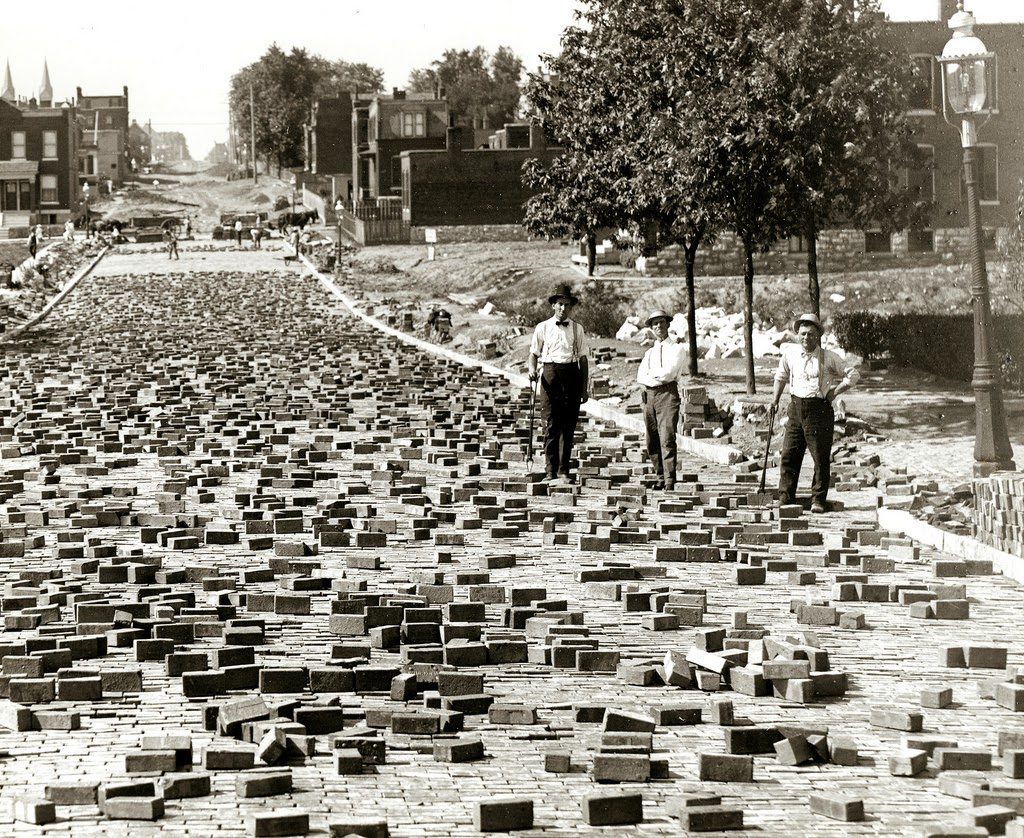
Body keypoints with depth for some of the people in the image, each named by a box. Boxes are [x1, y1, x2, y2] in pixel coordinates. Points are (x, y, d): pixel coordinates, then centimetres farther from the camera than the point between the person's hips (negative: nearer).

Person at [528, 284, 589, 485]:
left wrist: (585, 388, 9)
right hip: (550, 372, -1)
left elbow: (583, 358, 13)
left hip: (571, 374, 1)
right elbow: (534, 353, 11)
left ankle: (563, 471, 3)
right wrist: (532, 370, -11)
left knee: (568, 426, 0)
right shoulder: (543, 327, 9)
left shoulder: (577, 329, 12)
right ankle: (550, 470, -2)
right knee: (550, 423, -5)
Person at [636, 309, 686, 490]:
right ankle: (660, 477, 14)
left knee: (667, 439, -14)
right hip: (648, 394, 6)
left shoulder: (676, 349, 6)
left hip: (668, 394, -6)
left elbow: (669, 373, -9)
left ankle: (670, 481, -16)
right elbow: (640, 377, 7)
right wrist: (658, 377, -8)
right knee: (652, 441, 5)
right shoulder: (649, 353, 22)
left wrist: (651, 373, 3)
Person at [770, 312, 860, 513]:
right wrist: (775, 400, 19)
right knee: (789, 455, 3)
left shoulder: (829, 358, -5)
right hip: (796, 407, 3)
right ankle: (785, 498, 10)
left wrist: (834, 392, -4)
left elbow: (853, 374, 3)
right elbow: (781, 376, 23)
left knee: (821, 457, -1)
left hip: (819, 409, -3)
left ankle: (818, 500, 8)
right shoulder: (790, 353, 5)